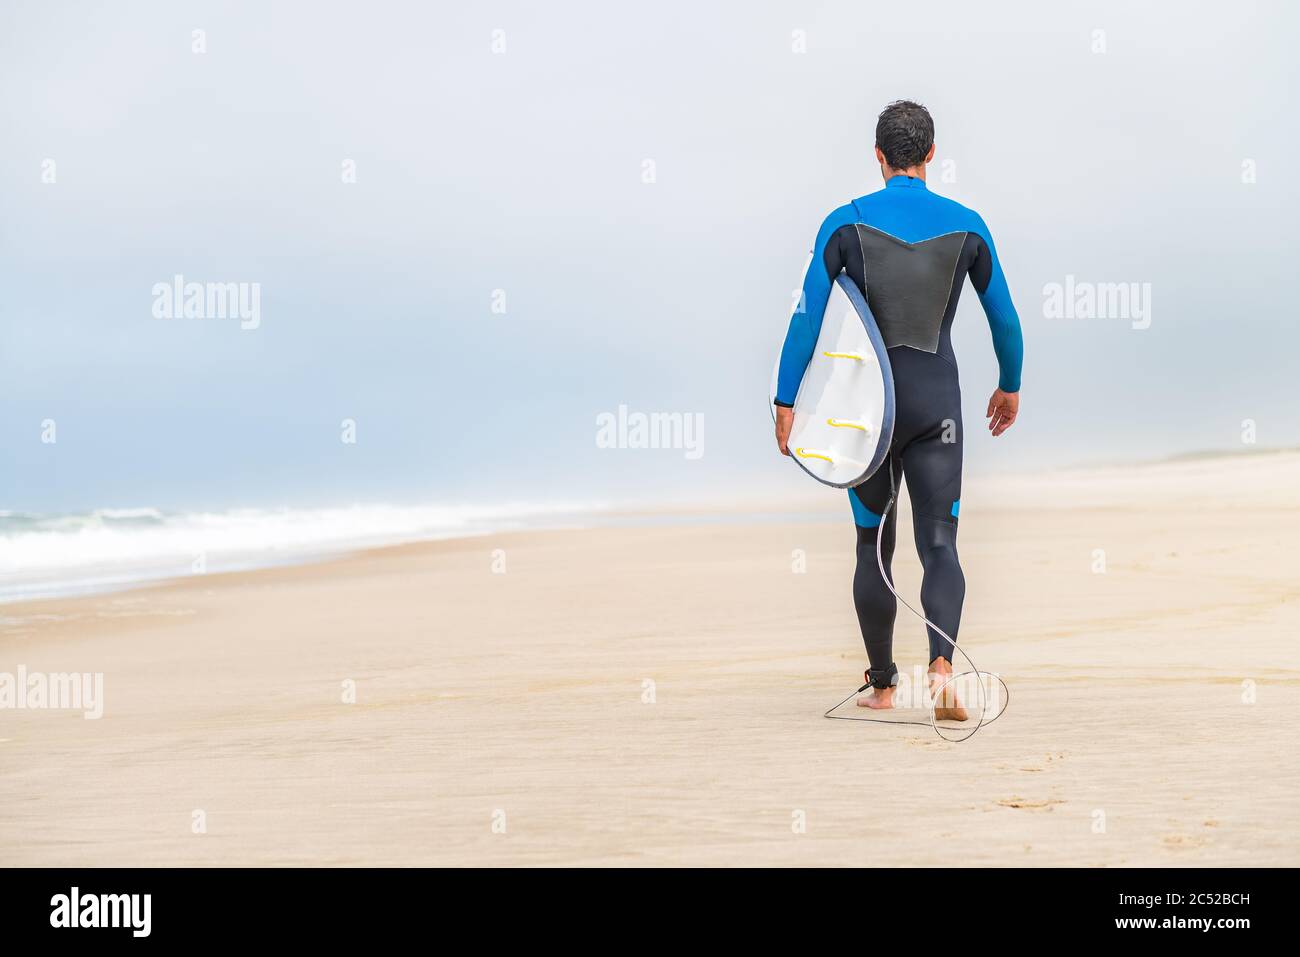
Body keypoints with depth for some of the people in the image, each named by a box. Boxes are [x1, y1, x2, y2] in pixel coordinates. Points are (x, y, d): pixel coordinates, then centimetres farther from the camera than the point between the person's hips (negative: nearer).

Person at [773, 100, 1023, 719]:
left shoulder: (847, 222, -4)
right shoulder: (966, 225, 2)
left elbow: (808, 315, -9)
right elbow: (1004, 317, 10)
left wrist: (786, 401, -5)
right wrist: (1010, 386, 25)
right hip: (937, 404, 0)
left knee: (873, 549, 12)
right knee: (939, 545, -2)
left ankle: (882, 686, 20)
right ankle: (941, 664, -25)